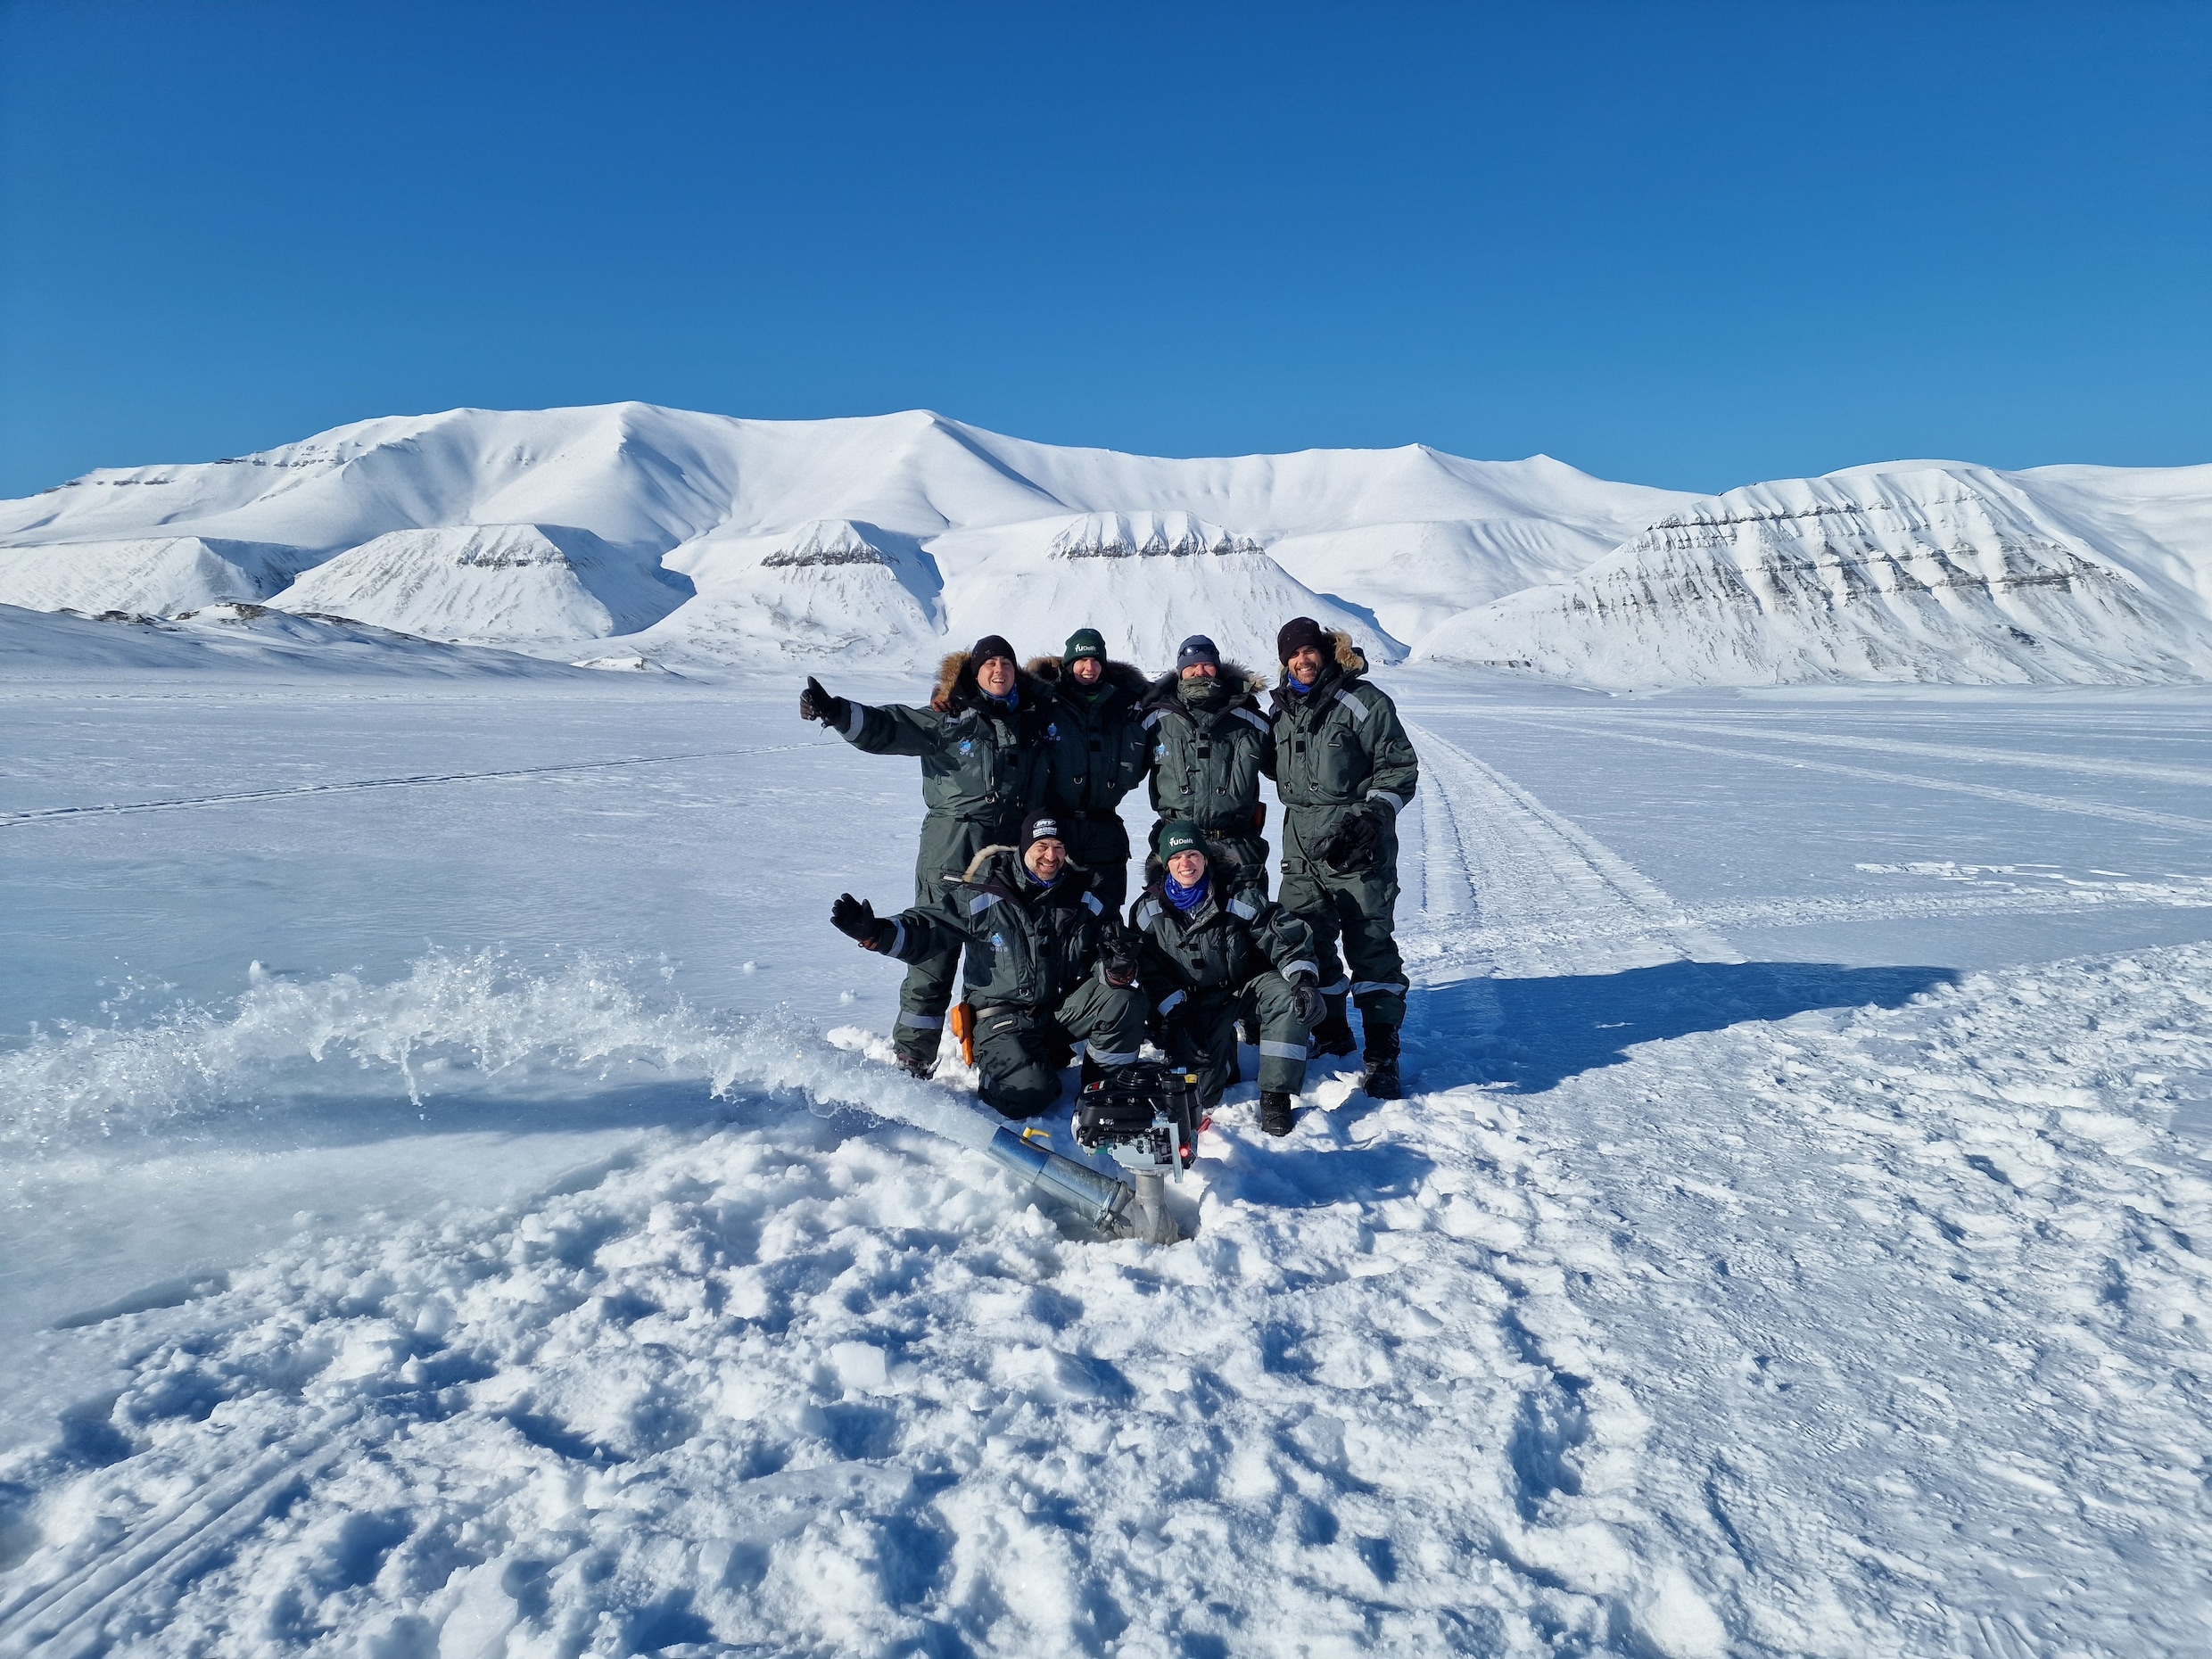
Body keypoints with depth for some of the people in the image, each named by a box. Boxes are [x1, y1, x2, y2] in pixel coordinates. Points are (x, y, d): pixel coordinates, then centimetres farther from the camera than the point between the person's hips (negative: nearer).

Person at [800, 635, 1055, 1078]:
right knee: (934, 952, -2)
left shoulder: (1037, 715, 8)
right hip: (952, 853, -4)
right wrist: (835, 711, -29)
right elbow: (885, 727, -15)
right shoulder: (949, 719, -6)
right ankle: (912, 1058, 5)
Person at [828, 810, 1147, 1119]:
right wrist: (873, 932, -28)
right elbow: (922, 930, -9)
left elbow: (1107, 949, 11)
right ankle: (995, 1062, 10)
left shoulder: (1081, 898, 4)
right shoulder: (981, 896, -9)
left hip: (1063, 1008, 4)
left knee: (1125, 1001, -21)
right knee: (1030, 1093, -28)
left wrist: (1118, 968, -15)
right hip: (1004, 1016, -4)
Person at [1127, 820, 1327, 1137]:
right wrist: (1176, 1015, -12)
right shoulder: (1149, 910, -5)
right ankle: (1222, 1054, 23)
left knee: (1289, 1000, -35)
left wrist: (1303, 978, -32)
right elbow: (1150, 971, 0)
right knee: (1200, 1092, -14)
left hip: (1248, 985, -1)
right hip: (1196, 1002, 1)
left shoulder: (1238, 894, -12)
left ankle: (1275, 1097, -23)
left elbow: (1284, 935, -14)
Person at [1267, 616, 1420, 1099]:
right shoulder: (1283, 708, 14)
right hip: (1302, 845, 6)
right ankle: (1331, 1033, 26)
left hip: (1357, 843, -6)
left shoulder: (1362, 702, -5)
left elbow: (1400, 765, -5)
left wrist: (1374, 814, -15)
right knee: (1306, 942, 8)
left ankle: (1382, 1054, -2)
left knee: (1370, 944, -7)